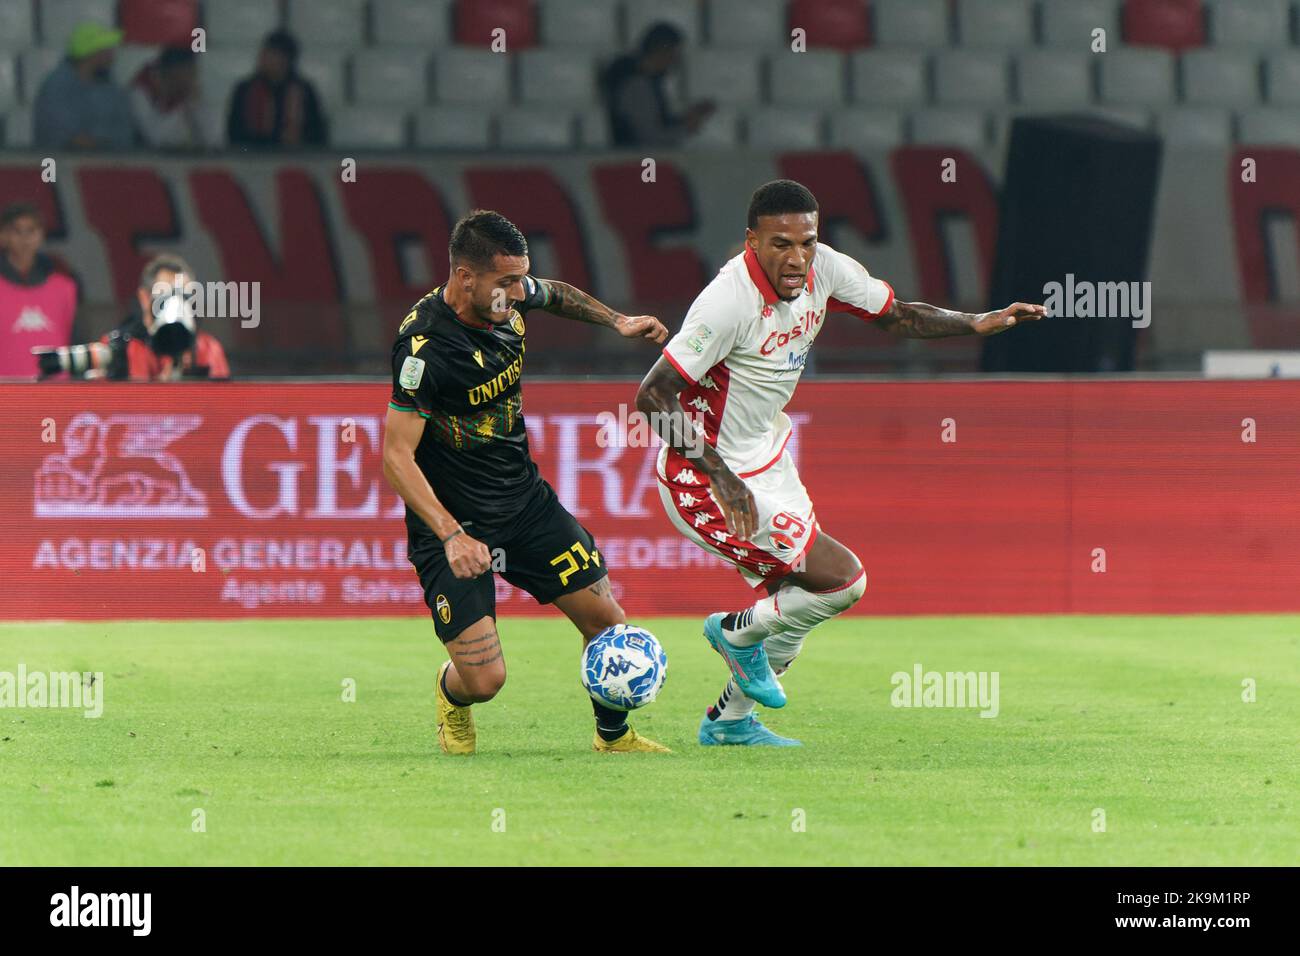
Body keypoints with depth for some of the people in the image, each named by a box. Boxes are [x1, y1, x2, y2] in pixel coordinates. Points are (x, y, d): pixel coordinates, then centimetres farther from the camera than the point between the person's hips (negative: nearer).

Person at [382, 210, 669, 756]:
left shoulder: (509, 300, -5)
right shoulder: (423, 347, -27)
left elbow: (556, 295, 23)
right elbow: (396, 456, -27)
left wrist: (618, 321, 13)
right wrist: (452, 536, -34)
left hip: (525, 500, 7)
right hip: (453, 521, -7)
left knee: (604, 617, 2)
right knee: (484, 679, -13)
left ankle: (613, 735, 28)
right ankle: (451, 695, 25)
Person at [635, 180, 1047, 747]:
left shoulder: (822, 269, -7)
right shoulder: (730, 301, -29)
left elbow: (895, 315, 12)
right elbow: (652, 396, -28)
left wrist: (977, 323, -3)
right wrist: (719, 475, -34)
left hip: (767, 460, 9)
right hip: (707, 482, -9)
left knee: (798, 597, 19)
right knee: (842, 581, -11)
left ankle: (730, 720, 37)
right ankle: (739, 631, 14)